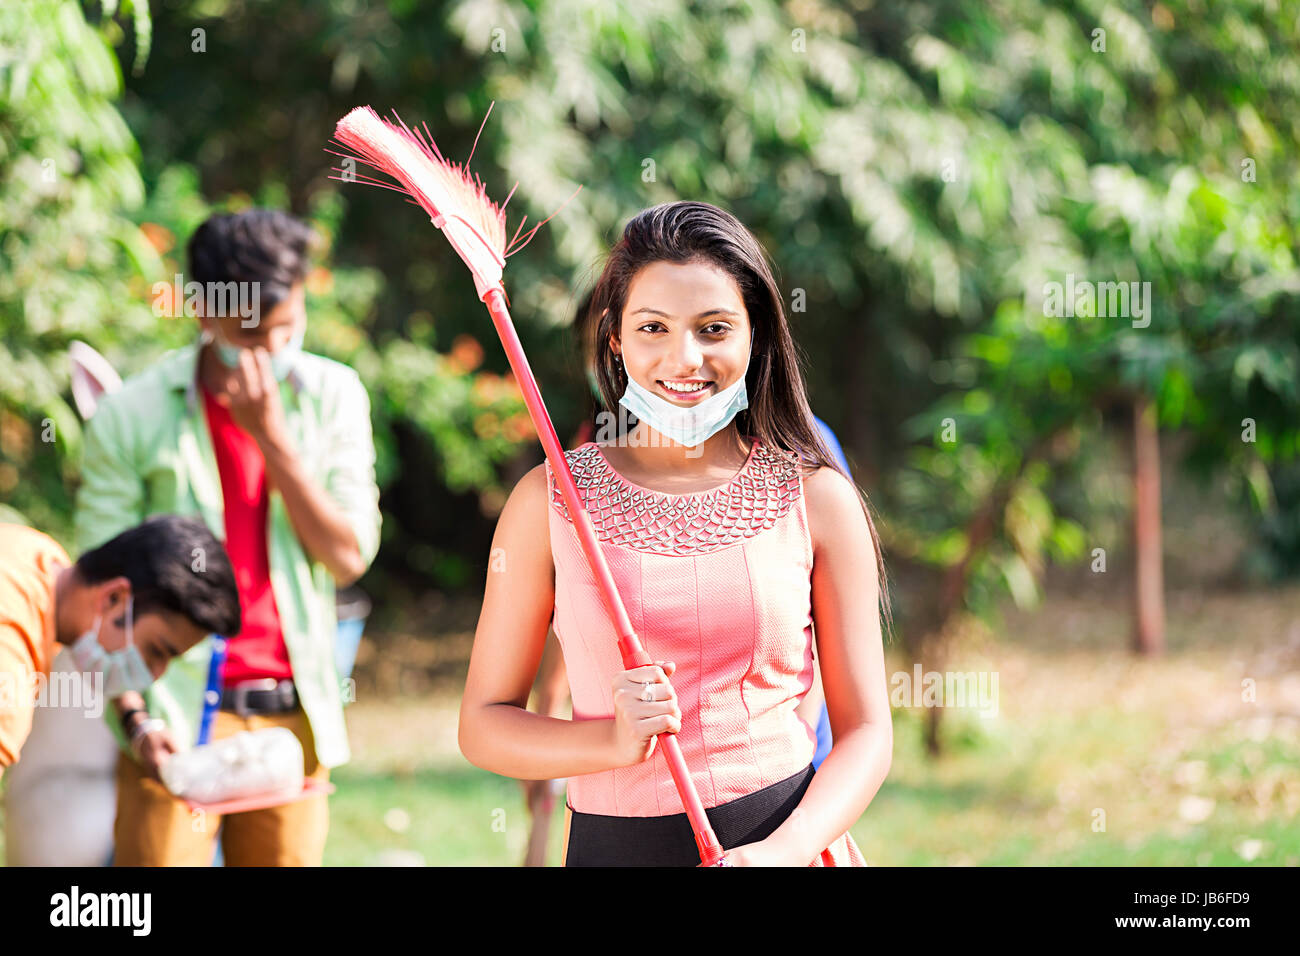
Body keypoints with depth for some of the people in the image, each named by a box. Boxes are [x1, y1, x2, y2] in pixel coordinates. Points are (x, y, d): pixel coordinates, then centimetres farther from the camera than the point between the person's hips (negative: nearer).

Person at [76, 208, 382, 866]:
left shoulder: (333, 397, 5)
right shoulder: (132, 417, -3)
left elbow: (349, 557, -2)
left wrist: (272, 435, -10)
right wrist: (135, 717, -15)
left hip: (293, 716, 3)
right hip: (175, 725, -3)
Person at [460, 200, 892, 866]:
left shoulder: (819, 499, -2)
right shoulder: (549, 499, -2)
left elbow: (865, 731, -1)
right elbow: (484, 723, 1)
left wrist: (782, 851, -17)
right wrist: (615, 741, -16)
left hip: (789, 841, 0)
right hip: (612, 843, 0)